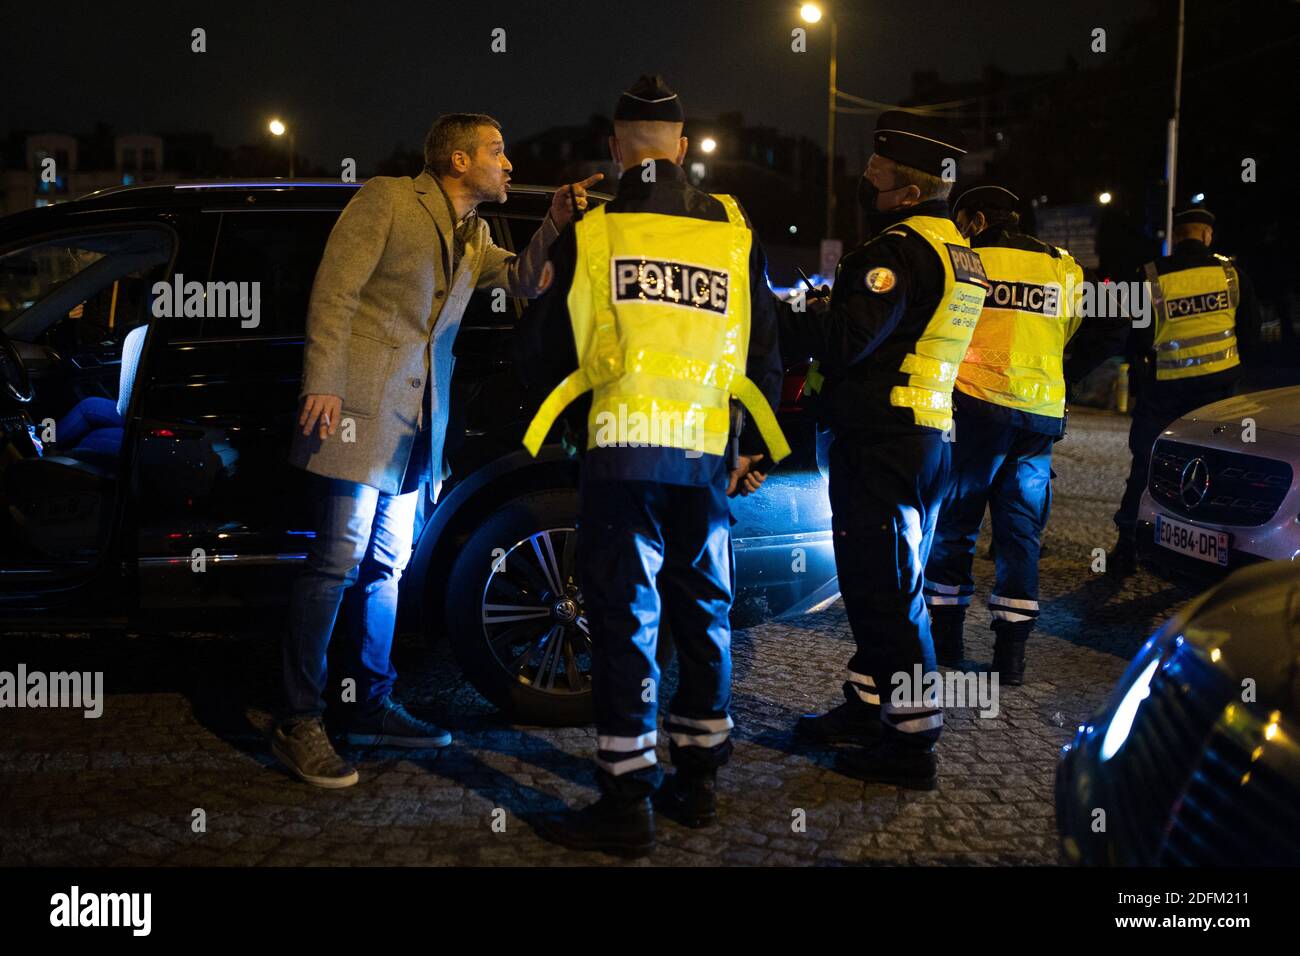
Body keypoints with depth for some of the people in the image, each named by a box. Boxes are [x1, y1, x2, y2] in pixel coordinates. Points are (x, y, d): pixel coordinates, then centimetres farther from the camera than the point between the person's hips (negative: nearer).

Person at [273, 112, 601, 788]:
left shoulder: (473, 237, 21)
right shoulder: (386, 200, -3)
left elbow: (521, 281, 15)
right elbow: (334, 290, -9)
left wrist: (555, 223, 0)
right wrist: (322, 384, -17)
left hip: (417, 419, 8)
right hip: (360, 405, -8)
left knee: (384, 564, 12)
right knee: (339, 560, -9)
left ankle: (373, 707, 21)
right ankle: (297, 725, -3)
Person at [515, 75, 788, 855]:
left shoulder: (589, 235, 0)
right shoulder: (735, 232, 7)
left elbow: (541, 356, 6)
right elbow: (766, 351, 12)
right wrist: (756, 447, 22)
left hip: (621, 449, -3)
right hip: (708, 454, 3)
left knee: (626, 619, 1)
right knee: (704, 613, 14)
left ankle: (627, 803, 4)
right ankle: (698, 781, 24)